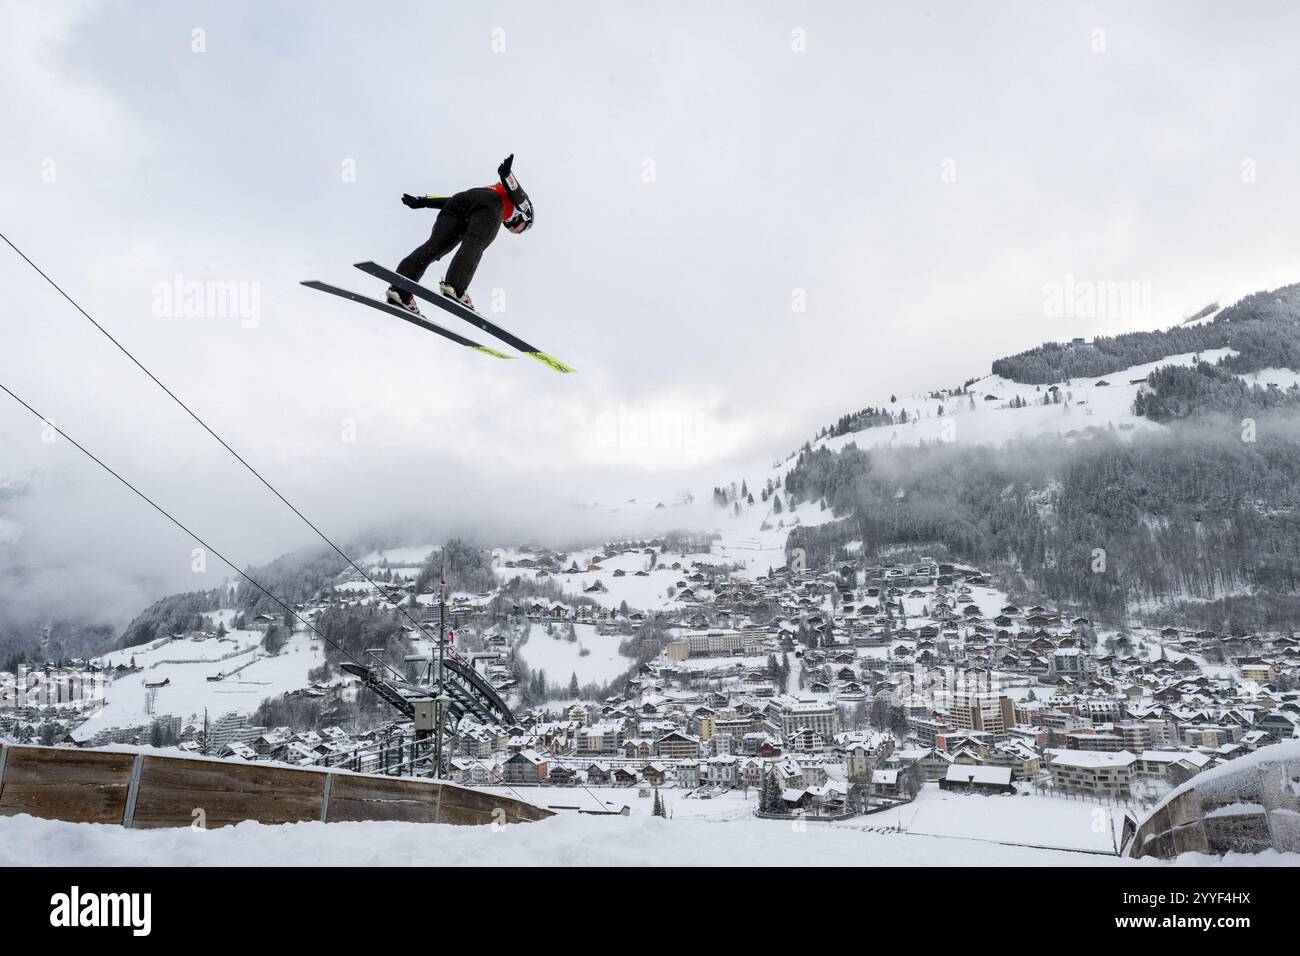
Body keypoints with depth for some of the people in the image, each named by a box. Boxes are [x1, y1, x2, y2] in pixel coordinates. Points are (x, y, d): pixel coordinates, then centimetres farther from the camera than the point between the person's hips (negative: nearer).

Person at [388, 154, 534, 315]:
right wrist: (507, 174, -15)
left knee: (433, 246, -10)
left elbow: (456, 200, 34)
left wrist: (423, 202, 26)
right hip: (490, 205, -5)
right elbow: (516, 191, 6)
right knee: (473, 246, -23)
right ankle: (454, 287, -48)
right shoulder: (522, 203, 30)